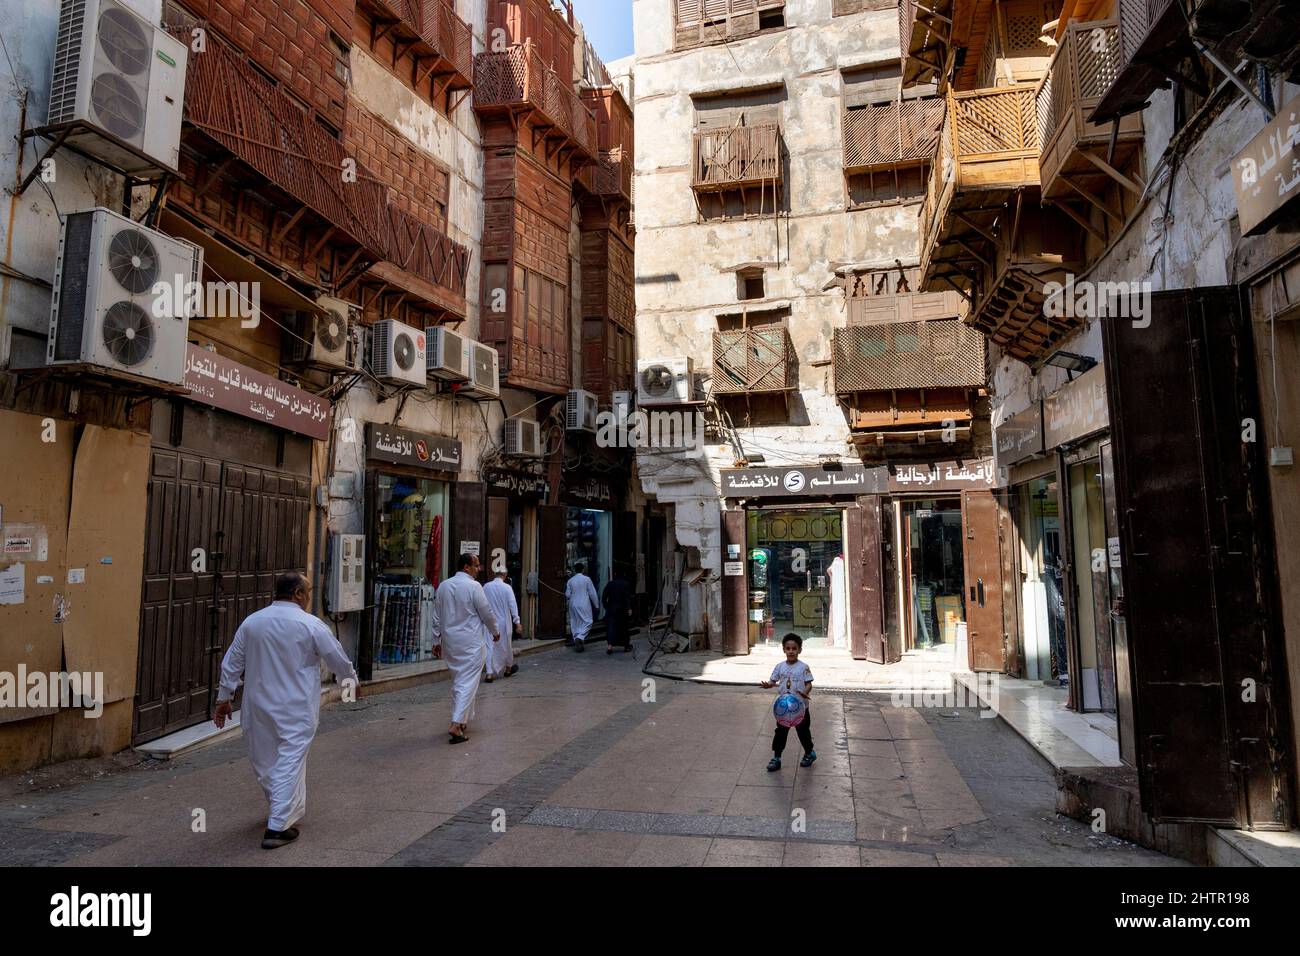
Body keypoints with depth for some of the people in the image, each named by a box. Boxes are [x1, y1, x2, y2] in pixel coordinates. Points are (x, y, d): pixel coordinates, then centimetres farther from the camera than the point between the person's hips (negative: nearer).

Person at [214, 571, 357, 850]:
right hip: (296, 709, -5)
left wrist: (224, 697, 18)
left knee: (264, 760, 19)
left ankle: (284, 810, 36)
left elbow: (231, 663, 8)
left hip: (259, 706, 5)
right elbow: (338, 659, -3)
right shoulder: (310, 625, -11)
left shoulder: (251, 622, 2)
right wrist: (351, 681, 16)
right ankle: (278, 826, -1)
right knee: (290, 761, 0)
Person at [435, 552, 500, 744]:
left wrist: (438, 639, 19)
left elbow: (437, 615, 11)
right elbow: (486, 612, -8)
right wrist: (495, 632, 8)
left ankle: (463, 719, 27)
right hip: (470, 642, -7)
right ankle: (456, 724, -12)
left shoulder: (443, 586, 6)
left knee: (458, 680, 19)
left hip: (449, 641, 7)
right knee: (468, 682, -4)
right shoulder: (473, 586, -14)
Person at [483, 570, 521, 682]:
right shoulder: (507, 588, -13)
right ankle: (508, 668, 34)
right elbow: (513, 606, -14)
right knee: (506, 646, 15)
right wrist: (517, 623, -11)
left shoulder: (486, 587, -3)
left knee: (490, 647, 5)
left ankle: (490, 673, -3)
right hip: (503, 622, -2)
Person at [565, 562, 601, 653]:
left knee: (575, 623, 11)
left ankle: (576, 641, 11)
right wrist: (596, 605, 4)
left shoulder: (570, 581, 4)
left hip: (573, 605, 4)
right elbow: (592, 593, -5)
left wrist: (567, 603, 25)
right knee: (587, 622, 1)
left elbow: (567, 595, 7)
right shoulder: (586, 579, -7)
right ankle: (580, 637, -19)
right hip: (584, 604, -4)